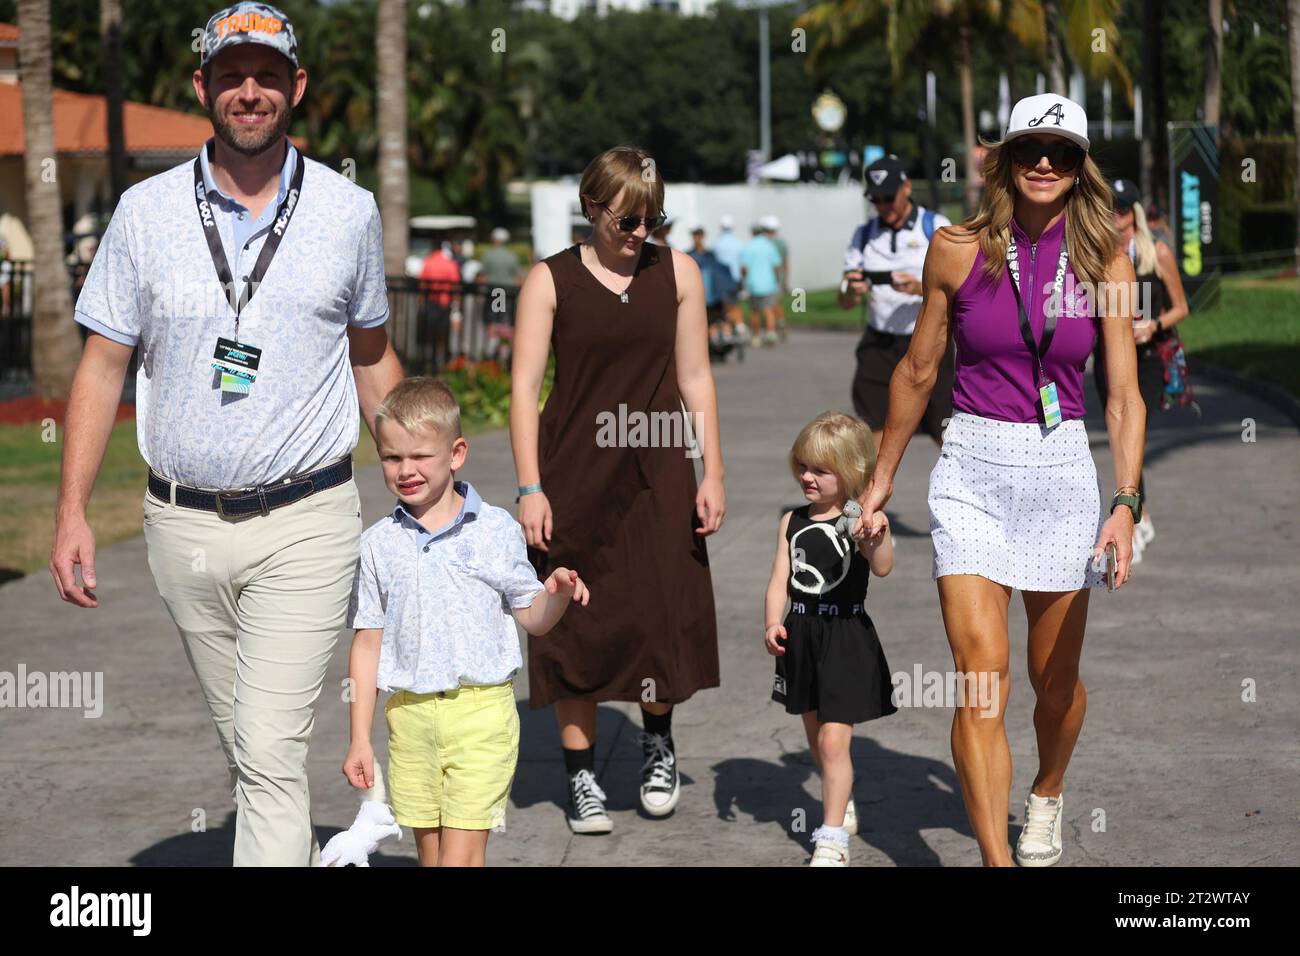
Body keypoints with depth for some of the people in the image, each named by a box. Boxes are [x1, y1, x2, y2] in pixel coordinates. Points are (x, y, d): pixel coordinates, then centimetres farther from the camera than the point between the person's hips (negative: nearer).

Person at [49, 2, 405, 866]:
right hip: (184, 524, 2)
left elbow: (372, 357, 13)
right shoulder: (146, 212, 1)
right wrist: (73, 511, -1)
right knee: (245, 742, 14)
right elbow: (104, 364, 5)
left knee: (271, 750, -12)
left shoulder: (349, 211, 1)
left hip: (305, 524, -2)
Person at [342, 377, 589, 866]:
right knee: (430, 850, 8)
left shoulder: (495, 529, 0)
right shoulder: (379, 543, 5)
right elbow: (368, 644, 8)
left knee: (461, 851, -8)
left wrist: (557, 594, -17)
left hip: (481, 713, -3)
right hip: (410, 713, 3)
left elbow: (532, 619, 6)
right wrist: (359, 738, 6)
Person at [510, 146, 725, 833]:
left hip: (657, 472, 1)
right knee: (575, 626, 3)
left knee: (660, 616, 1)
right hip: (574, 472, -1)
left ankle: (658, 742, 27)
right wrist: (530, 487, -11)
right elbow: (525, 386, -4)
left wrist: (712, 474, 3)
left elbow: (695, 378, 8)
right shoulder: (550, 280, -2)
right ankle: (581, 775, 14)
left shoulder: (677, 272, 5)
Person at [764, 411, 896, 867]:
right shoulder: (792, 522, 5)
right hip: (802, 636, 6)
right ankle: (842, 807, 42)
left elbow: (882, 568, -25)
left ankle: (832, 838, -3)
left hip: (847, 637, -6)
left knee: (833, 741, -10)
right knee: (816, 738, 19)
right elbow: (779, 580, 2)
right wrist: (772, 624, -14)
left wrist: (880, 535, -45)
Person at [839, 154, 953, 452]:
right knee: (874, 436, -4)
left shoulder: (936, 227, 0)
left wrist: (921, 289, -24)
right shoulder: (864, 235, 10)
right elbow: (844, 303, 8)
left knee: (947, 436, -4)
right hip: (879, 345, 3)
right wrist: (852, 292, -17)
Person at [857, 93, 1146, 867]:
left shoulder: (1104, 262, -1)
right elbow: (918, 372, 10)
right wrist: (883, 478, 16)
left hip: (1062, 470, 1)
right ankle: (996, 860, -10)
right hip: (972, 470, -1)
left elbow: (1125, 395, -3)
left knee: (1055, 680, 14)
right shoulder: (958, 250, -1)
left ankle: (1047, 795, 44)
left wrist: (1126, 503, -16)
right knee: (981, 677, -12)